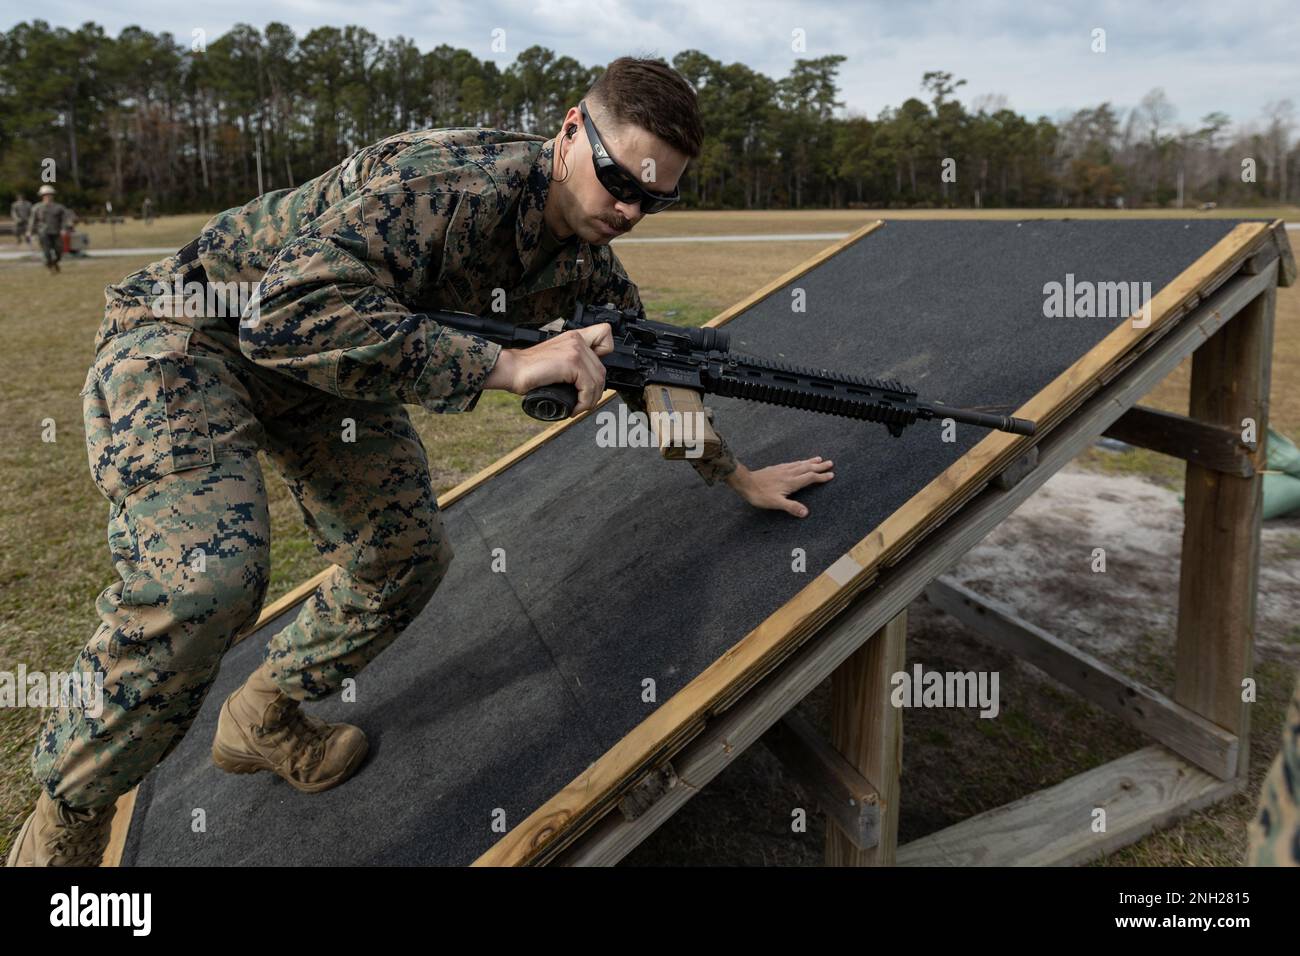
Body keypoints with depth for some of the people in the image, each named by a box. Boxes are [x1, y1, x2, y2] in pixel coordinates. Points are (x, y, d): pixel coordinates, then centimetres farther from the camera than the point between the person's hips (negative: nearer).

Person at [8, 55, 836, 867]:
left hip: (322, 370, 8)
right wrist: (508, 366, -44)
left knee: (409, 558, 3)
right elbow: (290, 311, -41)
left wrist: (738, 475, 16)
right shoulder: (451, 185, -32)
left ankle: (262, 720, 28)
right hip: (186, 337, -8)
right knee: (206, 579, -28)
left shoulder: (586, 262, -4)